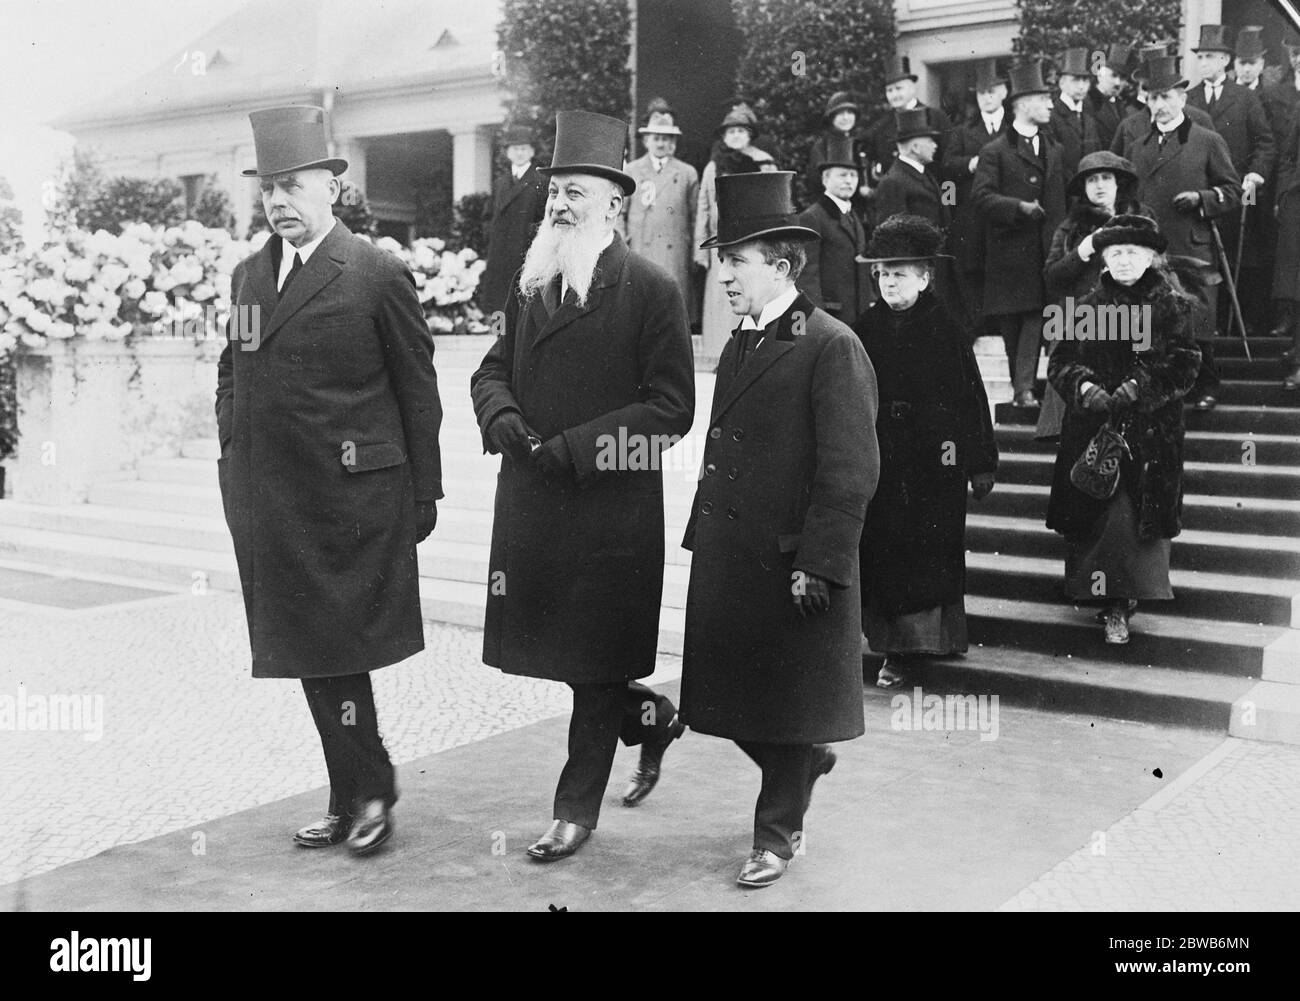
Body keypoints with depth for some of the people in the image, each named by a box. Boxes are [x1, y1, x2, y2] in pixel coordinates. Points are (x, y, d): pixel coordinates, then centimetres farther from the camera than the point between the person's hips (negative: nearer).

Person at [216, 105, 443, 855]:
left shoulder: (378, 275, -6)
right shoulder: (248, 275, 13)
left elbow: (418, 393, -4)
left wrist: (424, 493, -4)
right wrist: (234, 457, 11)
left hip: (348, 498, -6)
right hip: (267, 503, 6)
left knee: (338, 651, -1)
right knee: (311, 655, 11)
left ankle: (366, 794, 15)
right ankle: (358, 796, 23)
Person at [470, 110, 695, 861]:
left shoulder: (651, 289, -8)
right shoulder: (530, 283, 11)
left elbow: (671, 406, -13)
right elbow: (494, 369, 17)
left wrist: (574, 446, -18)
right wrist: (504, 418, -6)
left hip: (611, 507, -6)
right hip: (532, 503, 6)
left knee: (595, 662, 5)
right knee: (548, 649, 13)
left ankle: (578, 807, 21)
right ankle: (653, 718, 39)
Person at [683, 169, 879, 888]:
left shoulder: (832, 348, -12)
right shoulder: (737, 346, 13)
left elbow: (850, 471, -17)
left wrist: (817, 566, -19)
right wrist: (702, 535, 12)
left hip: (791, 565, -7)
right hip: (726, 559, 8)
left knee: (787, 706, 7)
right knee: (728, 700, 14)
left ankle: (776, 834, 24)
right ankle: (806, 763, 40)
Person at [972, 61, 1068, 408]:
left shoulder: (1054, 149, 17)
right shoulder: (995, 152, -1)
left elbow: (1062, 195, 21)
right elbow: (982, 196, -12)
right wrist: (1020, 207, -23)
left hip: (1046, 248, 4)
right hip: (1010, 252, -3)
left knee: (1035, 316, -8)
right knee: (1012, 321, 2)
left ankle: (1024, 388, -11)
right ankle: (1022, 386, 14)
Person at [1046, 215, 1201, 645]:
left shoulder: (1173, 307, 2)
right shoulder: (1089, 307, 9)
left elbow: (1185, 366, -5)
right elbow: (1059, 362, 5)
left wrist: (1138, 387, -18)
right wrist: (1084, 387, -14)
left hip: (1150, 432, -2)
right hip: (1092, 428, 2)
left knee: (1133, 516, -4)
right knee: (1095, 513, -2)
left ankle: (1118, 605, 6)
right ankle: (1114, 603, 9)